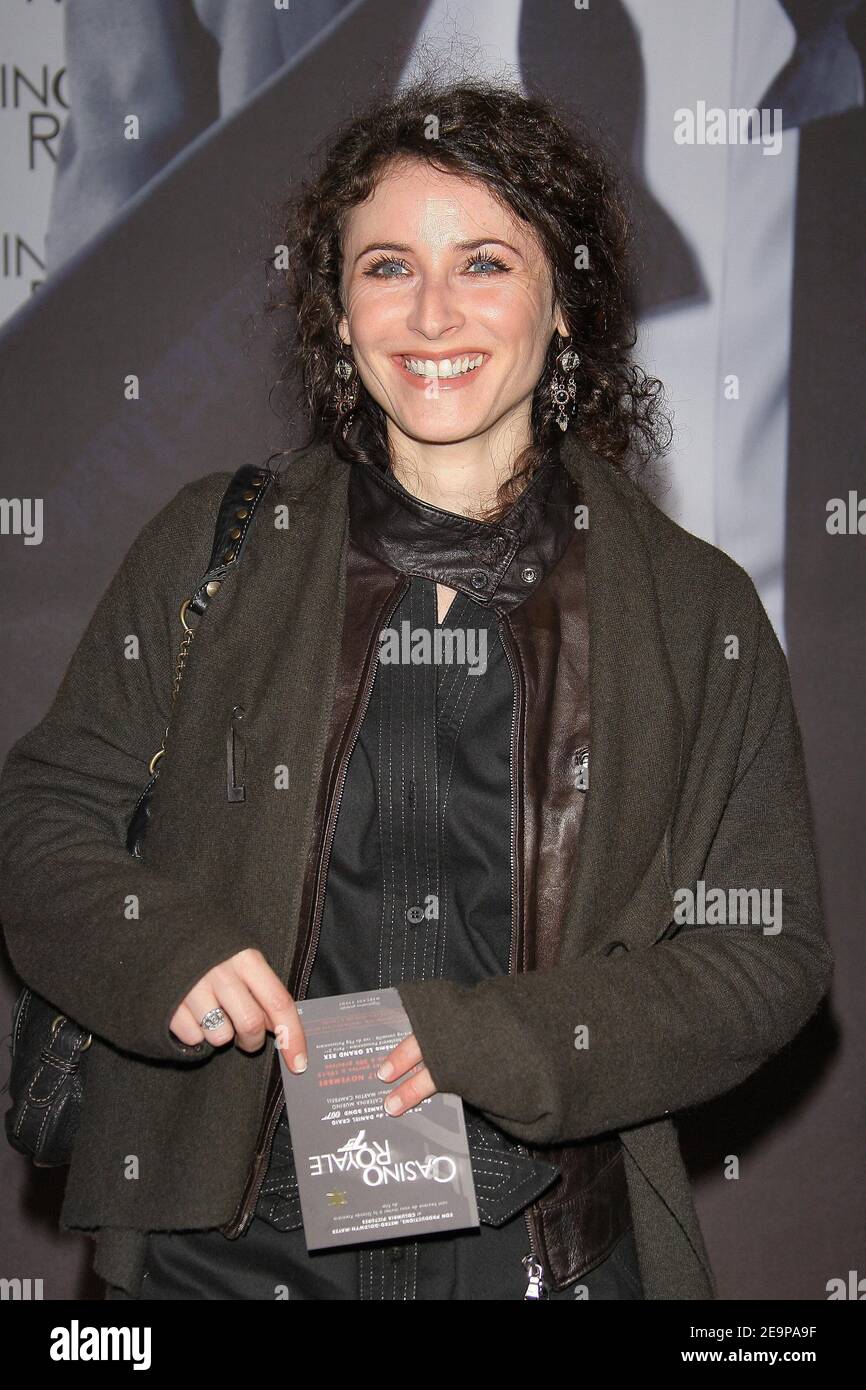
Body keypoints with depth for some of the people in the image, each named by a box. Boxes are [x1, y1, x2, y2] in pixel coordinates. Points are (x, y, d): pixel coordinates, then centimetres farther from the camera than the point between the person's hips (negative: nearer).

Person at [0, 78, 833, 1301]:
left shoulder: (695, 612, -2)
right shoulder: (216, 550, 0)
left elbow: (768, 953, -2)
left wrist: (493, 1040, -17)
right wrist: (164, 947, -15)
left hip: (547, 1246, 0)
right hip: (232, 1236, 1)